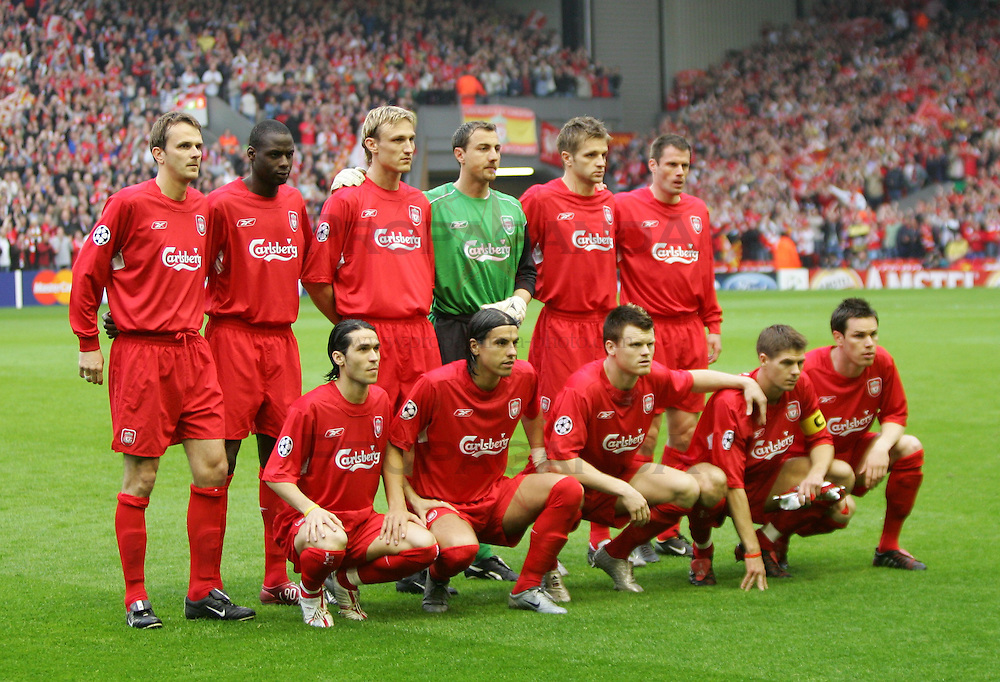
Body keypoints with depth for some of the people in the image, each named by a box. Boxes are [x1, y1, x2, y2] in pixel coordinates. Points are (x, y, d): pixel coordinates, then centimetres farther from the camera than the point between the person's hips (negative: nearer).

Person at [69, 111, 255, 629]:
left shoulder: (203, 208, 11)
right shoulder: (130, 203, -6)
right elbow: (87, 272, -3)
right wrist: (88, 343, -3)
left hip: (193, 353, 6)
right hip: (141, 354, -6)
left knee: (213, 469, 2)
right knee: (140, 478, -1)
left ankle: (204, 591, 12)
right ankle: (136, 599, 8)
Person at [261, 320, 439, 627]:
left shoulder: (380, 400, 6)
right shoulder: (311, 407, -14)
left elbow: (390, 455, 21)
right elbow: (277, 474, -13)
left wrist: (397, 506, 6)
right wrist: (310, 509, -30)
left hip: (362, 521, 6)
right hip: (308, 520, -6)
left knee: (424, 545, -20)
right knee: (330, 542, -42)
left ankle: (346, 579, 6)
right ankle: (311, 591, -4)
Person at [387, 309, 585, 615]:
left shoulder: (523, 376, -2)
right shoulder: (436, 384, -18)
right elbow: (395, 445, -10)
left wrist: (540, 458, 11)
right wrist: (413, 500, -14)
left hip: (496, 498, 6)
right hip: (443, 503, -6)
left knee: (568, 489, -19)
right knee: (460, 550, -39)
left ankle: (528, 588, -8)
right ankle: (437, 578, 1)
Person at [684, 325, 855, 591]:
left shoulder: (799, 386, -11)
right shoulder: (730, 402, -30)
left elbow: (820, 439, 3)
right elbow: (732, 483, -32)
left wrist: (816, 474, -23)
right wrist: (752, 554, -35)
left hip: (764, 476, 7)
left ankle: (765, 541, 3)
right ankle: (702, 552, -8)